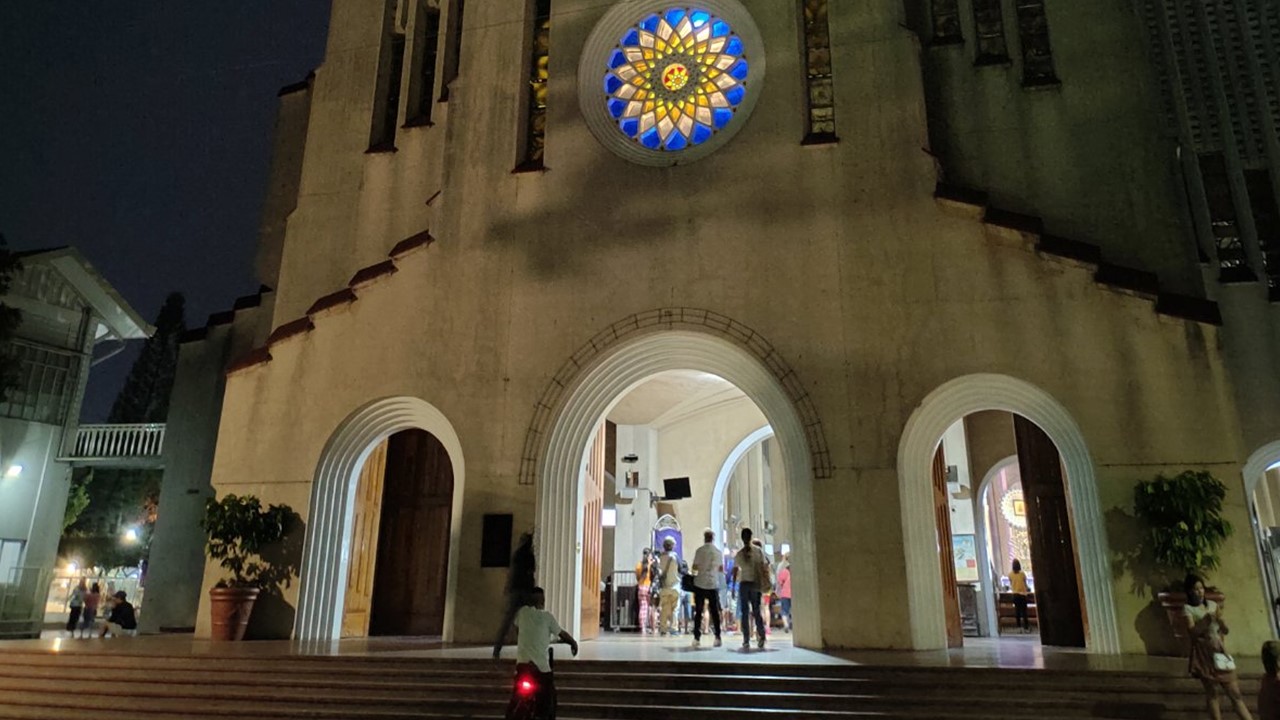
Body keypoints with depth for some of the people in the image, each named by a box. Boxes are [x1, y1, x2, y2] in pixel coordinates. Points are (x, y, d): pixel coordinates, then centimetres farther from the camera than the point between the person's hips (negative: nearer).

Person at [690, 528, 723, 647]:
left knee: (698, 612, 5)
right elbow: (722, 569, 7)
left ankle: (697, 638, 4)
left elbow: (695, 567, -7)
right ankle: (717, 637, 4)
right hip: (714, 584, 2)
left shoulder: (700, 550, -8)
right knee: (715, 612, 9)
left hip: (700, 584, -2)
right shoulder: (718, 552, 2)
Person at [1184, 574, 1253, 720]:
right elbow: (1191, 632, -10)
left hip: (1219, 649, 4)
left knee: (1234, 692, 0)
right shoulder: (1188, 608, 0)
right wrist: (1206, 620, -22)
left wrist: (1220, 620, -8)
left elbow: (1226, 630, 14)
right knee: (1211, 692, -5)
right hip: (1203, 652, -4)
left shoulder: (1213, 604, 14)